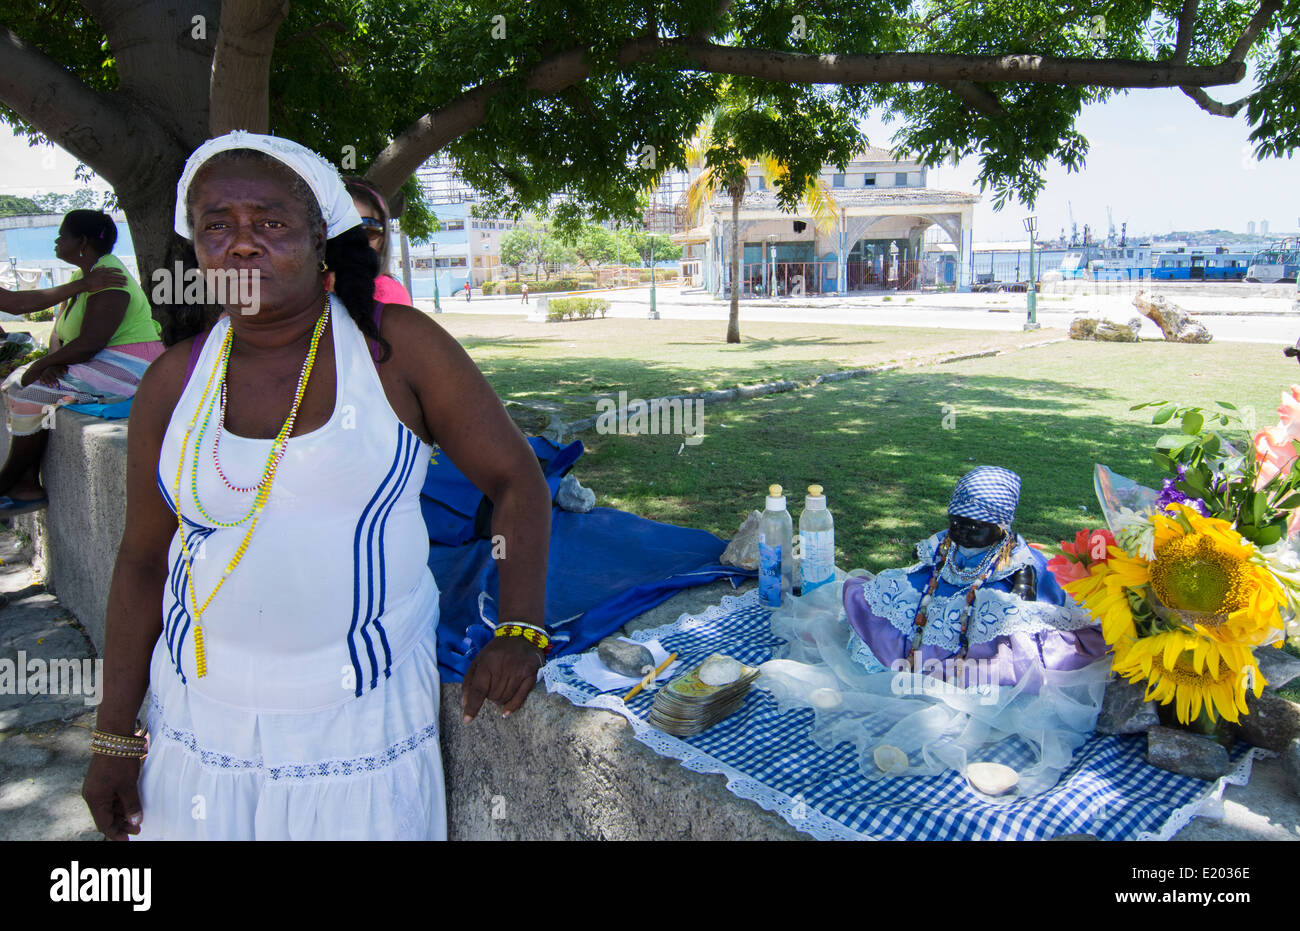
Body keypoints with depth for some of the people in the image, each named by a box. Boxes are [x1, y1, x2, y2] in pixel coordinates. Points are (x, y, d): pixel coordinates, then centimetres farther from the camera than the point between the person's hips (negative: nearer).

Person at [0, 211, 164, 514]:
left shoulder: (108, 279, -18)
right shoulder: (83, 275, 14)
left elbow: (89, 343, -25)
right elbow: (59, 330, 12)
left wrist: (41, 365, -15)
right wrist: (52, 362, -9)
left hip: (126, 367, -11)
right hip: (100, 362, 11)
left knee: (32, 392, -17)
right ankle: (27, 485, -3)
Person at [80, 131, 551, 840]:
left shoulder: (398, 346, -8)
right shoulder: (174, 381, 1)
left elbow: (514, 478, -4)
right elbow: (143, 560, 7)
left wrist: (520, 628, -14)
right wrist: (113, 737, 8)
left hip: (364, 713, -2)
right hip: (205, 716, 3)